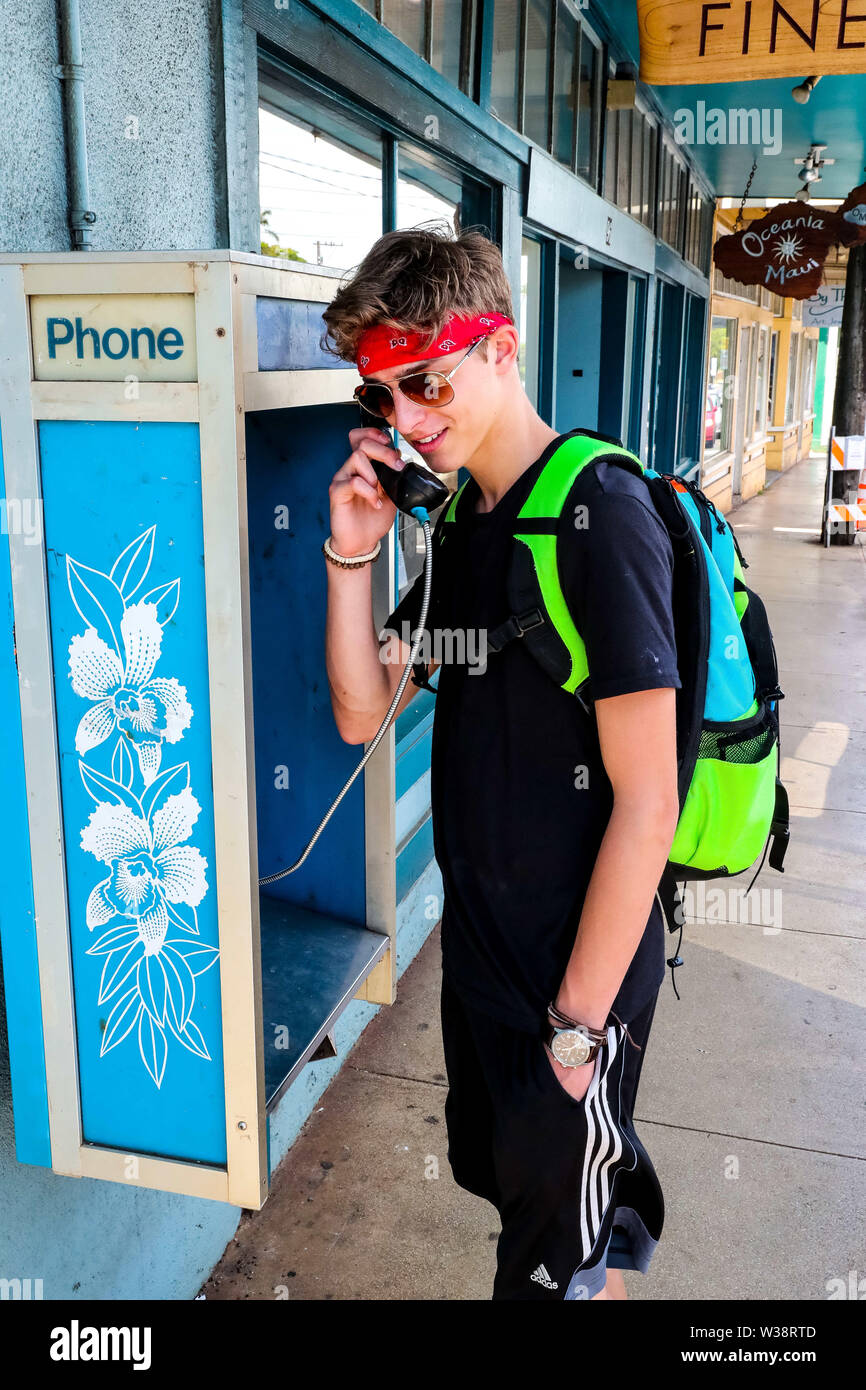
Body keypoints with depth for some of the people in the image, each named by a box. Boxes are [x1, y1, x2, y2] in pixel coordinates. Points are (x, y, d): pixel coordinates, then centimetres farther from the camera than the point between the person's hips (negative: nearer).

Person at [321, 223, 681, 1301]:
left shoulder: (599, 515, -22)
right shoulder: (461, 521, 5)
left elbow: (646, 802, -23)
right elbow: (362, 713, 2)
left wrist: (577, 1022, -18)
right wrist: (352, 554, -11)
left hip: (576, 972, -8)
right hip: (478, 944, 8)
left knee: (556, 1258, 14)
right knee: (488, 1165, 28)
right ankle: (616, 1239, 54)